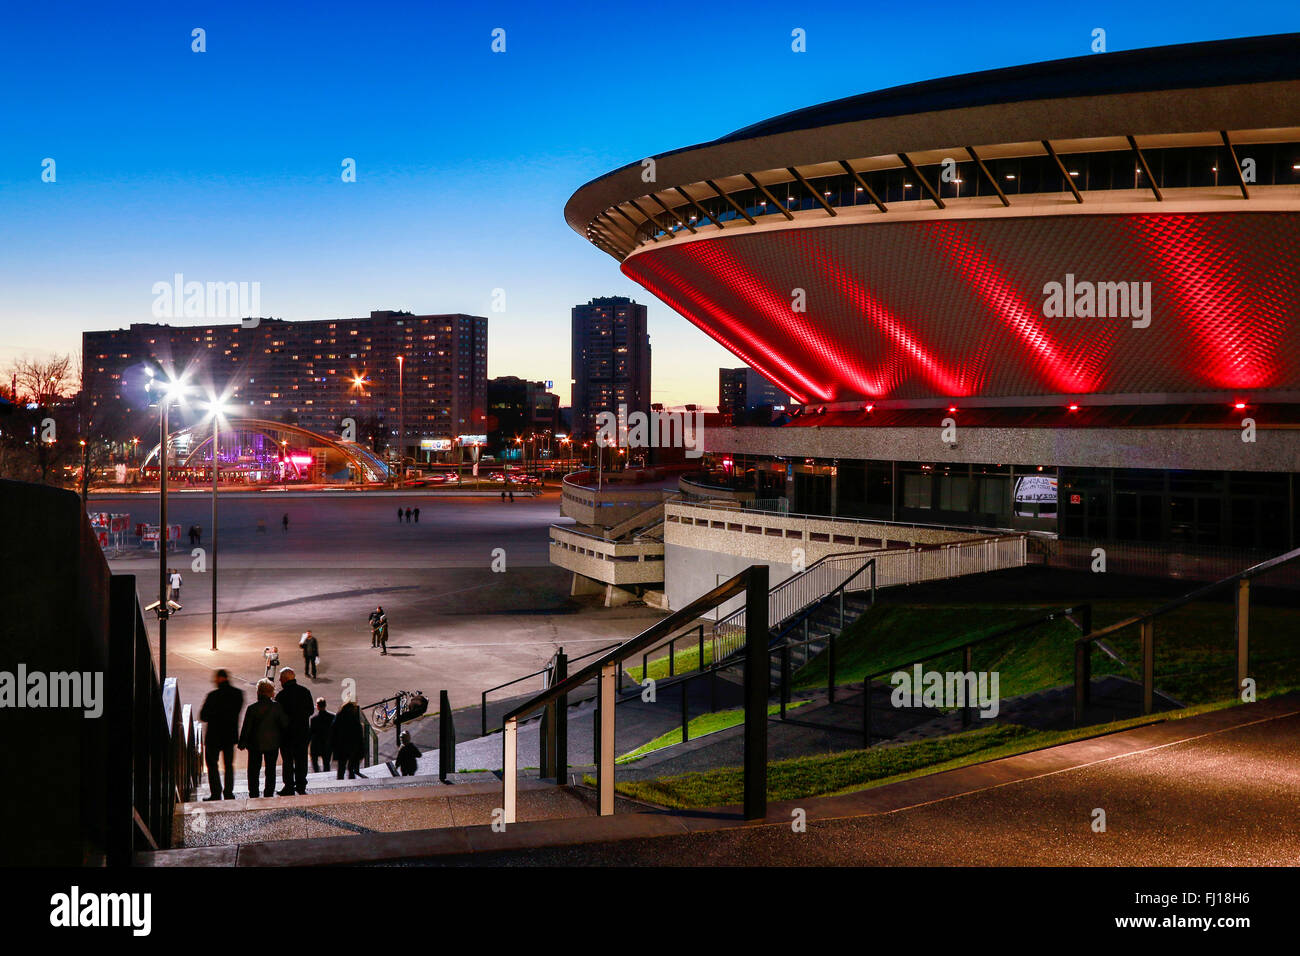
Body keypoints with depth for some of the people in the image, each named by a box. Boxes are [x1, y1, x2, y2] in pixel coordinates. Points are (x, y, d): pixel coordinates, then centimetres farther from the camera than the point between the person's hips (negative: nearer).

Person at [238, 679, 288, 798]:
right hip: (272, 743, 1)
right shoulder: (277, 707, -11)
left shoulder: (252, 709, -15)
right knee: (271, 769, 13)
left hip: (255, 743, -1)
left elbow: (246, 728, -8)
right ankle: (269, 794, 15)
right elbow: (285, 724, -5)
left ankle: (254, 793, 14)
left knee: (254, 769, 13)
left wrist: (242, 743, 4)